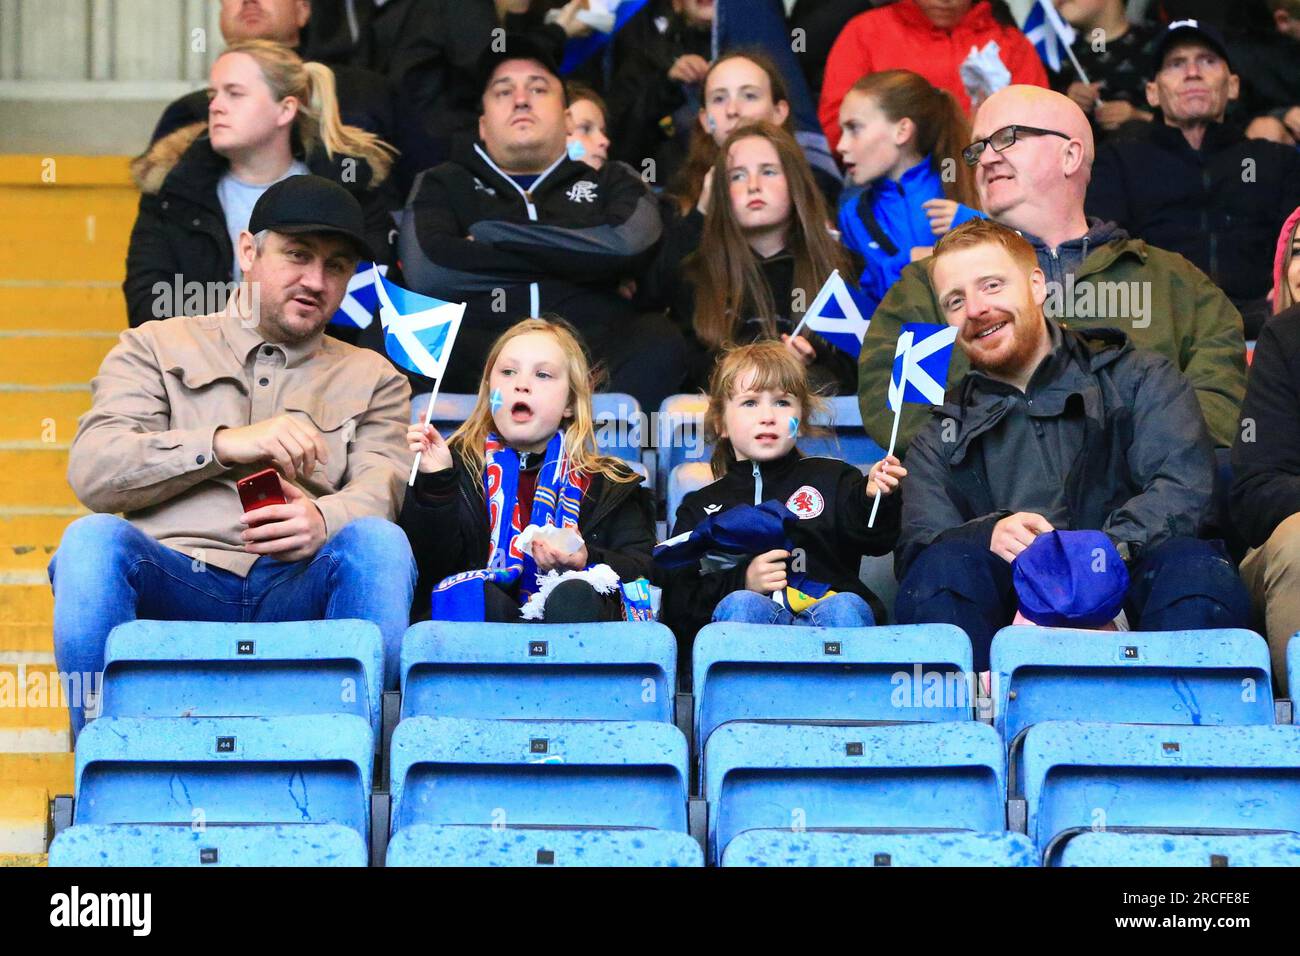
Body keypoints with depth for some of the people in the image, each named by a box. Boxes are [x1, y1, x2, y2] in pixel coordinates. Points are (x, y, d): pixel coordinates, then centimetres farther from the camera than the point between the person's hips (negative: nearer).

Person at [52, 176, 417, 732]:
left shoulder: (372, 378, 25)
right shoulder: (155, 347, 21)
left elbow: (382, 490, 5)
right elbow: (91, 472, 4)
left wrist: (324, 520, -20)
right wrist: (225, 445, -10)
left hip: (294, 593, 1)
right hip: (174, 579, -1)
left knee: (379, 542, -30)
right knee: (92, 539, -32)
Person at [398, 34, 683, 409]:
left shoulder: (610, 182, 26)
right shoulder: (444, 184, 24)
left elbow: (629, 245, 0)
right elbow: (427, 274, 0)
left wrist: (493, 236, 5)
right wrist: (576, 257, 7)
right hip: (476, 364, 0)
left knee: (659, 338, -33)